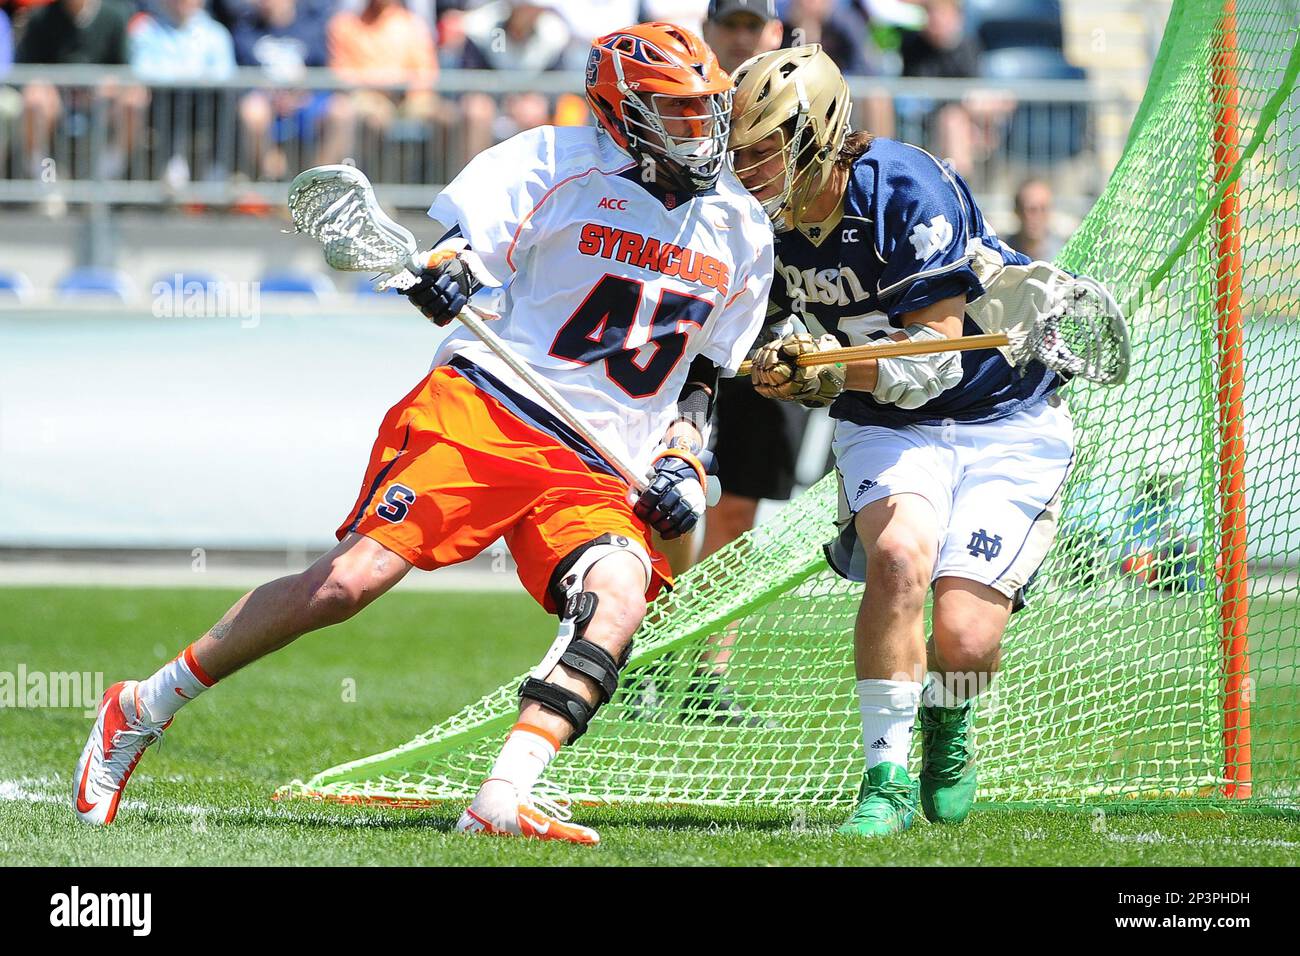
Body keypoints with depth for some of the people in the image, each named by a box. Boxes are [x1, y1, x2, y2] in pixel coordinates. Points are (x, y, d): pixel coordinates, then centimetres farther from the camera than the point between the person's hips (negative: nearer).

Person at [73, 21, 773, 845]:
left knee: (620, 593, -28)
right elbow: (458, 249, -2)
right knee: (353, 580, -16)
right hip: (485, 408, -4)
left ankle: (505, 801, -35)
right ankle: (140, 711, 2)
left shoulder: (741, 229, 14)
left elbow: (705, 373, 23)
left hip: (597, 469, 4)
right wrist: (440, 275, -26)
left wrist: (685, 460, 6)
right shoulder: (557, 162, -2)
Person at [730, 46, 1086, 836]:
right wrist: (797, 379, -12)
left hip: (1006, 423, -4)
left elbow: (933, 360, -24)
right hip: (888, 428, 4)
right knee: (899, 557, -30)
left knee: (964, 639, -15)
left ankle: (947, 732, 22)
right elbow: (822, 366, 9)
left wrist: (824, 367, -34)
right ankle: (887, 775, -19)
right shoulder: (773, 224, -4)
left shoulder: (907, 190, -23)